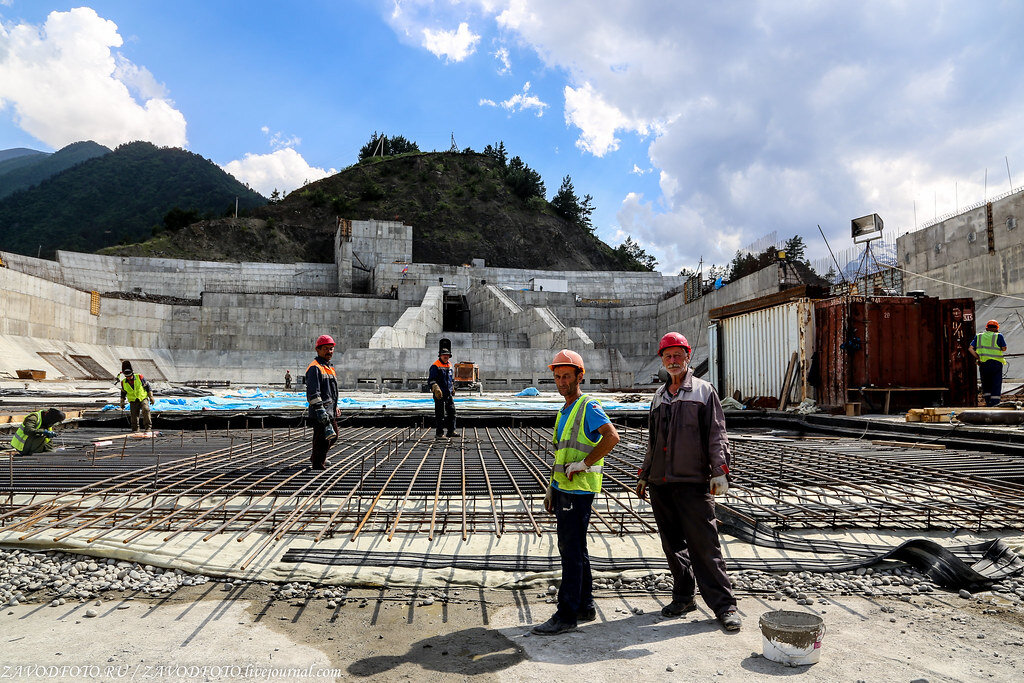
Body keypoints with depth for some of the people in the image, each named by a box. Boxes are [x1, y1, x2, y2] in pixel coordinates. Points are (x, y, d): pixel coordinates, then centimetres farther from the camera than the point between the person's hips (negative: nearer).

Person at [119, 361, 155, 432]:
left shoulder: (139, 378, -9)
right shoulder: (124, 383, 0)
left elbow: (147, 387, -1)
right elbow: (123, 393, 16)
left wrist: (151, 397, -3)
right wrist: (122, 403, 16)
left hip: (143, 398, -3)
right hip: (133, 401, 3)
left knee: (145, 409, -26)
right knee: (134, 416, -2)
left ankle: (148, 426, -22)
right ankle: (135, 429, 15)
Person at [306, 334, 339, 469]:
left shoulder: (330, 367, 19)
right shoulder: (314, 368, -12)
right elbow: (313, 393, -20)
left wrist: (335, 407, 27)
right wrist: (320, 411, -26)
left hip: (330, 412, 10)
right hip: (320, 412, -10)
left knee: (333, 435, 22)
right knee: (322, 440, -7)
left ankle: (315, 456, 40)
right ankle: (318, 466, 1)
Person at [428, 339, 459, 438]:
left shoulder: (450, 366, 14)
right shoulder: (435, 366, -9)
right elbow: (431, 380, -14)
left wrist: (453, 388, 24)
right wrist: (436, 388, -26)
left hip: (449, 394, 8)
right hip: (439, 394, -7)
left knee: (452, 412, 10)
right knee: (440, 414, -3)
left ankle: (451, 431, 20)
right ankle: (439, 433, 3)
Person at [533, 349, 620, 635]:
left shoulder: (588, 407, -11)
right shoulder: (564, 411, 18)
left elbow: (612, 437, -27)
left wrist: (583, 464, -22)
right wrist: (551, 489, 22)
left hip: (579, 489, -9)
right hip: (563, 488, 10)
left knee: (572, 552, -4)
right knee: (572, 549, 15)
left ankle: (567, 615, 2)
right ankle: (585, 606, 26)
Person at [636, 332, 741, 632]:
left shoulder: (703, 391, 3)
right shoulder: (659, 396, 18)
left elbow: (717, 435, -3)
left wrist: (720, 471, -14)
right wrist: (644, 475, 22)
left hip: (693, 483, -5)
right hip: (660, 483, 6)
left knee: (704, 545, -6)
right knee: (673, 544, 11)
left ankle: (723, 604, 2)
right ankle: (683, 597, 23)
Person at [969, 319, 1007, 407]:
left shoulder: (978, 336, 10)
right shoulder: (998, 336, 1)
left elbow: (970, 348, 1)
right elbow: (1004, 349, 3)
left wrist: (978, 358, 1)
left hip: (983, 363, 3)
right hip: (996, 363, -3)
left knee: (985, 383, 13)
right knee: (996, 383, 1)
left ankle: (987, 401, 11)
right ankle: (995, 402, -5)